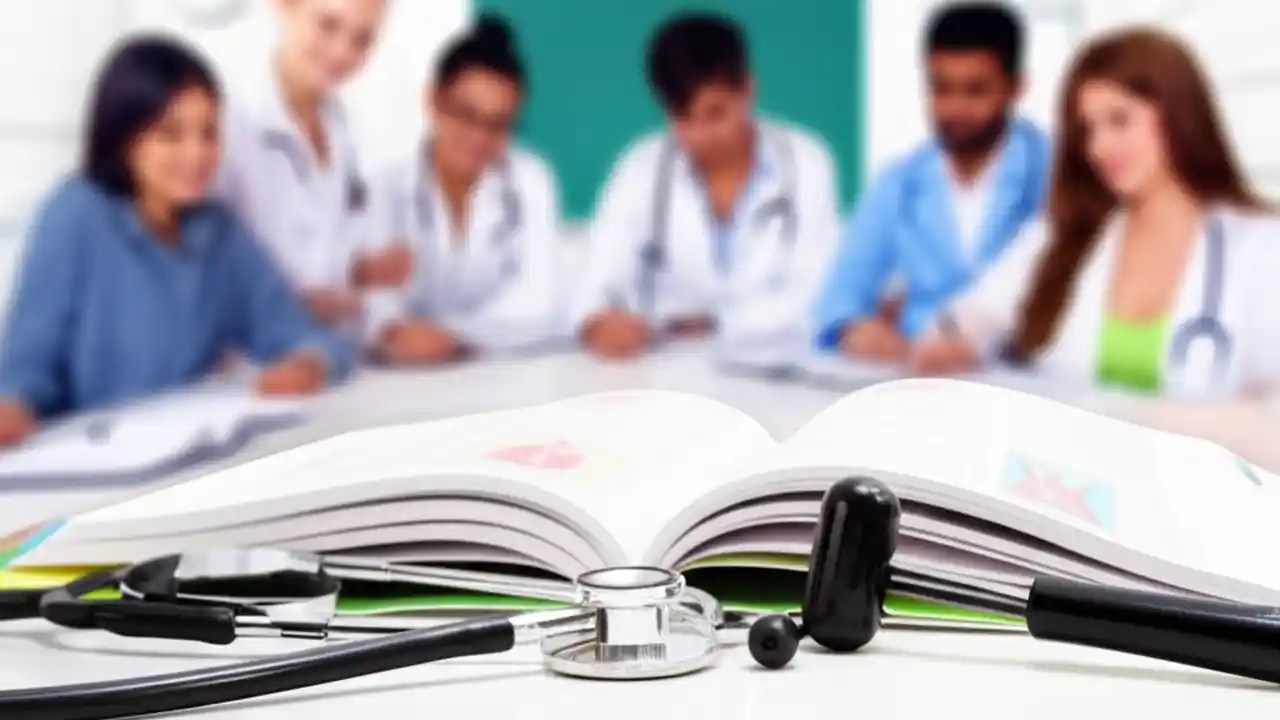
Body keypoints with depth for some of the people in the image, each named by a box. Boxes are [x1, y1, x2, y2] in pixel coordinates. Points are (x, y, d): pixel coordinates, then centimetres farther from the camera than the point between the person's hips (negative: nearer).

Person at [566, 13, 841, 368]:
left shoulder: (805, 162, -3)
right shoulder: (641, 168, -1)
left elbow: (816, 294, -7)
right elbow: (597, 284, -8)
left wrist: (714, 324, -15)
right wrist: (599, 323, -30)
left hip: (780, 363, 0)